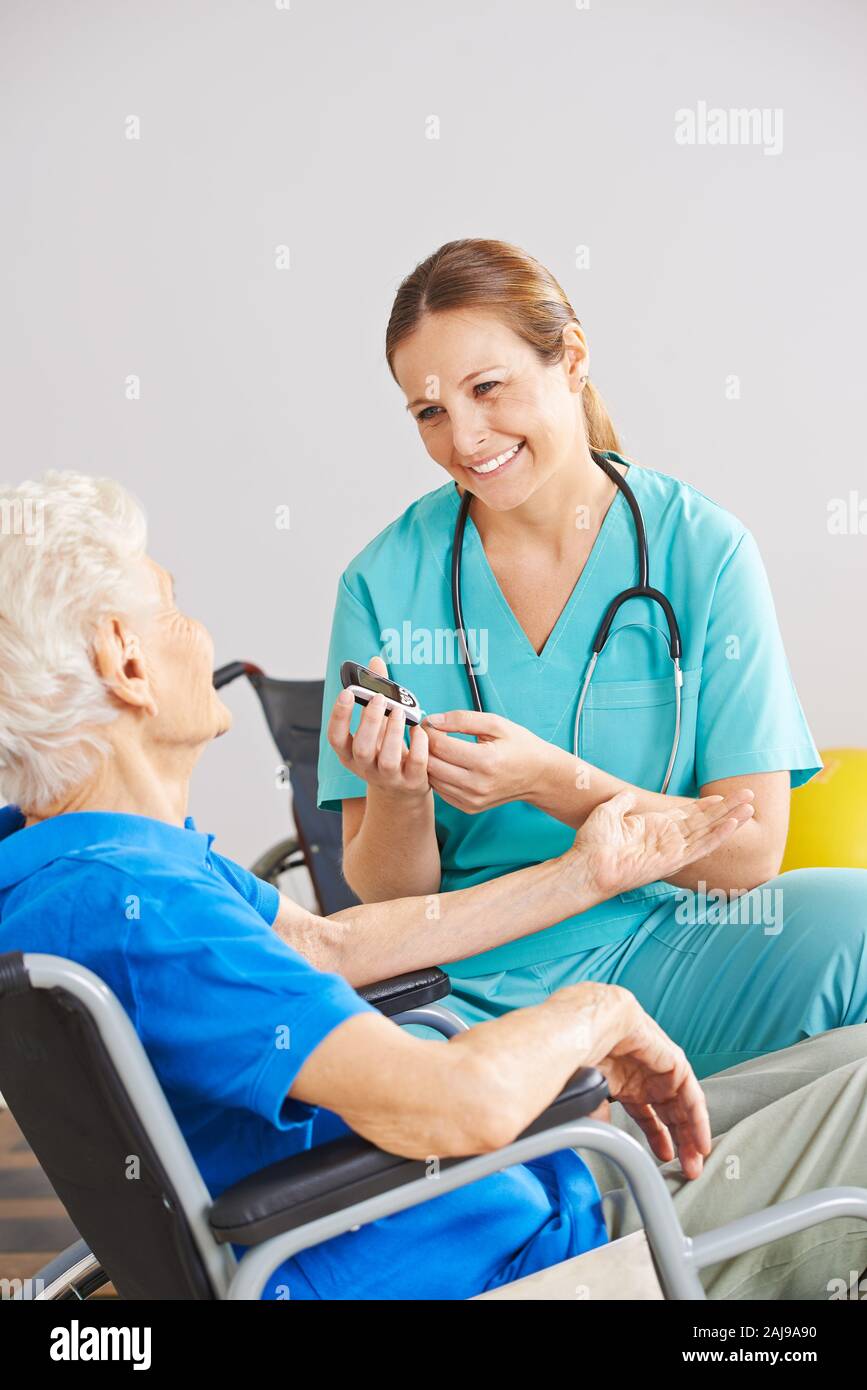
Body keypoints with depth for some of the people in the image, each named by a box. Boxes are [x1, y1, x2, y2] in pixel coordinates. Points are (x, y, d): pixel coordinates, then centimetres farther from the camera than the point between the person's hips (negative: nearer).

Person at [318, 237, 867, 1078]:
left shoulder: (700, 550, -4)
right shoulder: (386, 582, -2)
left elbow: (750, 850, -8)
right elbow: (387, 895, 0)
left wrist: (555, 781, -22)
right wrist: (398, 798, -22)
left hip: (657, 956, 0)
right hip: (469, 989, 1)